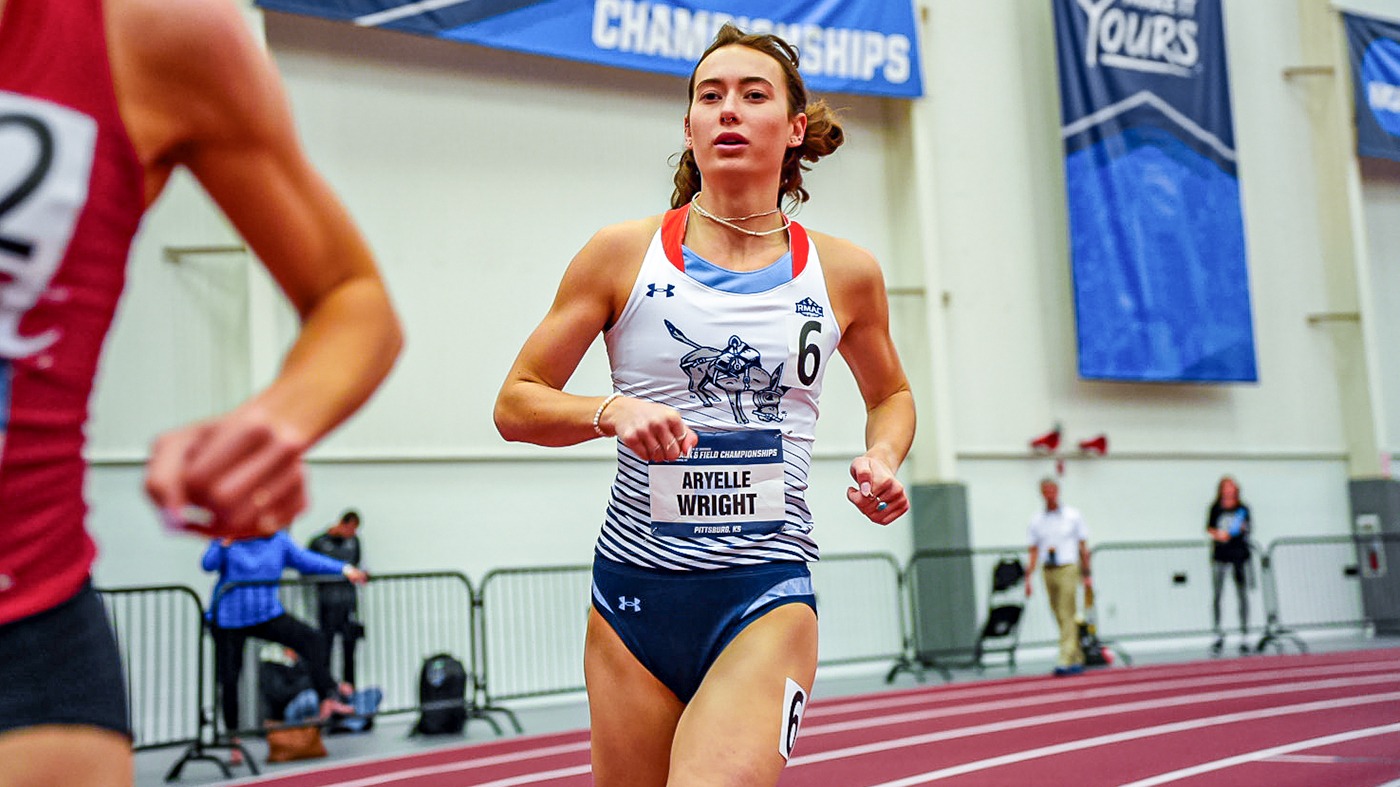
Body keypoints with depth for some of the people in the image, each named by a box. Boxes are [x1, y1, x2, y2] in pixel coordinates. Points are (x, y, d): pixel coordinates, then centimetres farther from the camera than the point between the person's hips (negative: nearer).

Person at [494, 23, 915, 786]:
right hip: (634, 587, 1)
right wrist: (612, 410, -15)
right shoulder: (623, 254, 1)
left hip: (767, 594, -1)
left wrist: (883, 455, 2)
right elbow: (515, 403, 4)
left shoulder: (844, 273, 5)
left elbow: (890, 394, 23)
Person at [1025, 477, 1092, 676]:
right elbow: (1034, 552, 10)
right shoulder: (1037, 520, 9)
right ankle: (1078, 659, 16)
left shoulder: (1073, 515, 4)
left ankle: (1065, 660, -14)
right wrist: (1028, 578, 2)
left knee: (1068, 616, -11)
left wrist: (1086, 574, 2)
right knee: (1061, 618, 6)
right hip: (1048, 571, 3)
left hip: (1068, 569, -3)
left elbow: (1083, 546, 6)